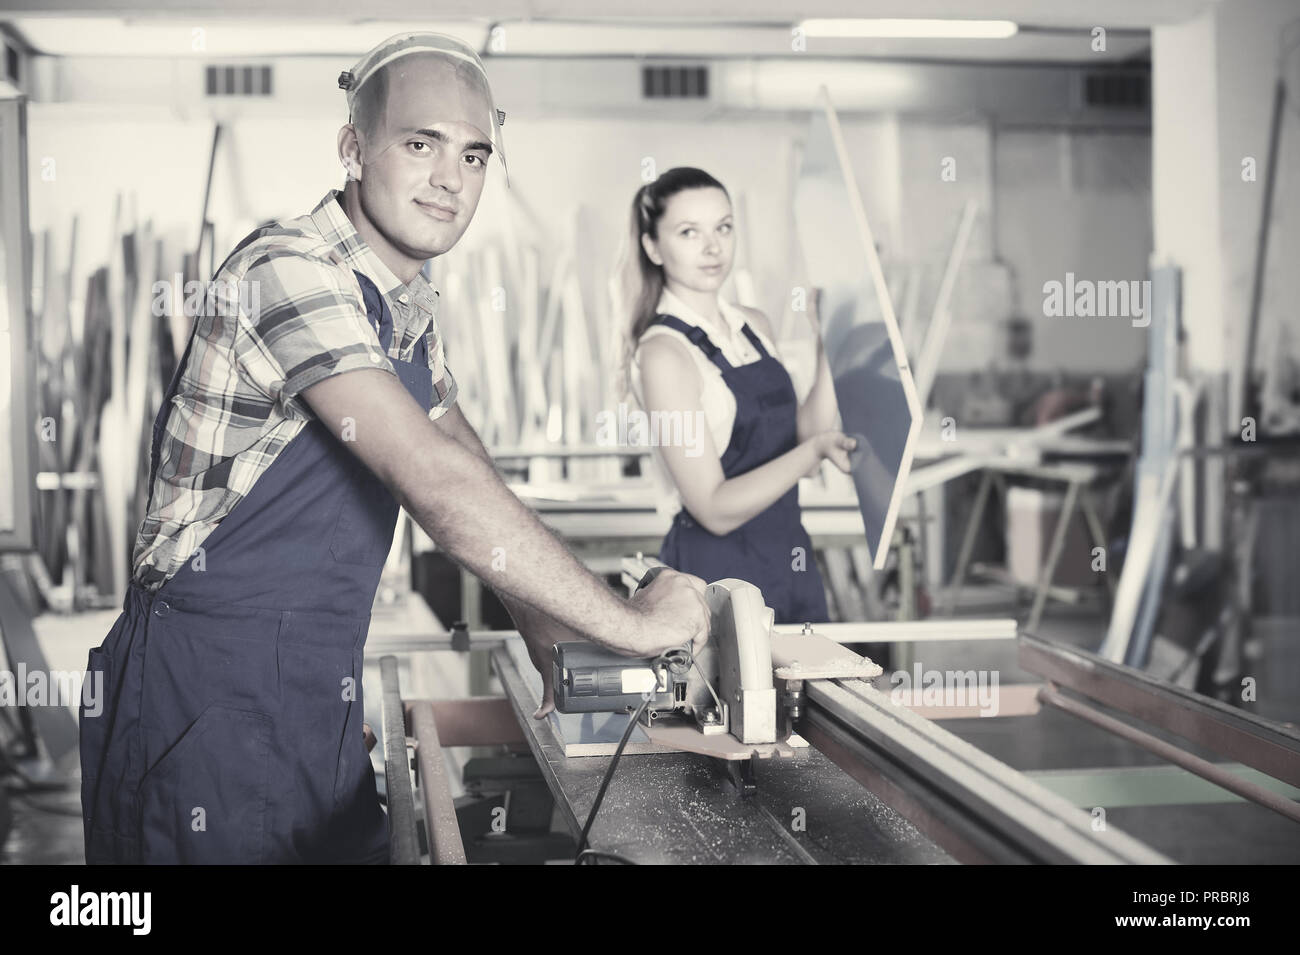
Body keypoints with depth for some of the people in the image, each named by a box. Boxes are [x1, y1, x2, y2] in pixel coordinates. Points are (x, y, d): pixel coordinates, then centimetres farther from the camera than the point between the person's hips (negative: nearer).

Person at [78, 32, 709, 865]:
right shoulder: (291, 271, -20)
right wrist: (628, 623, -23)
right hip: (211, 686, -8)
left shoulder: (410, 307, 9)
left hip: (321, 689, 8)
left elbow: (469, 470, 18)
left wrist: (541, 626, 6)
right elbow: (437, 486, -29)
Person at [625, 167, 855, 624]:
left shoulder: (754, 325, 8)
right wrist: (815, 449, -29)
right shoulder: (663, 352, -16)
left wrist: (828, 349, 2)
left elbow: (799, 438, 9)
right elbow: (715, 509, -20)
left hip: (790, 566, 7)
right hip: (713, 573, -7)